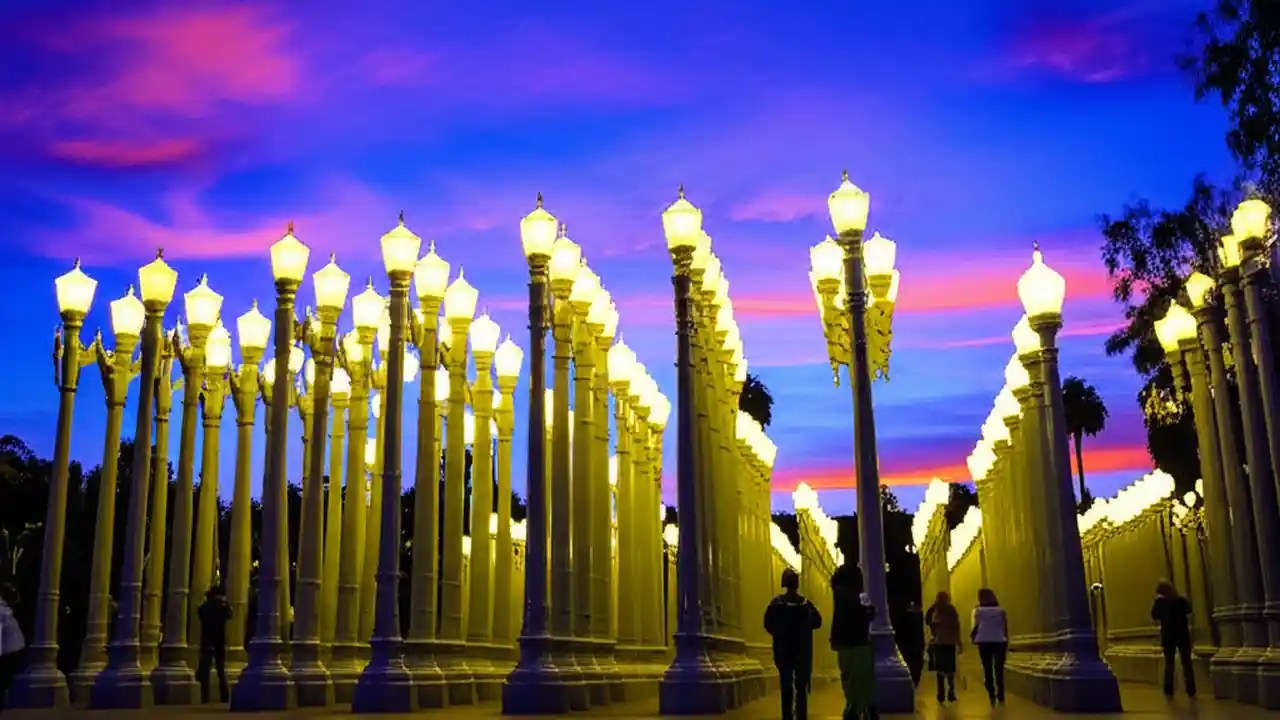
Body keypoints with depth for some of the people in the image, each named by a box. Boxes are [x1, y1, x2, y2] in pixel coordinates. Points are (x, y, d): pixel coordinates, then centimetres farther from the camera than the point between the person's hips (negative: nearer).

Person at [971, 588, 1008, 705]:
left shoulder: (978, 610, 2)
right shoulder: (1001, 610, 7)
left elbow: (976, 626, -7)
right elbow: (1005, 628, 4)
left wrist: (972, 637, 10)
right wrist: (1007, 643, 8)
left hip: (984, 642, -1)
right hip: (999, 642, 1)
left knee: (987, 669, 5)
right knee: (999, 670, 8)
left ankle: (992, 695, -6)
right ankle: (1000, 696, 7)